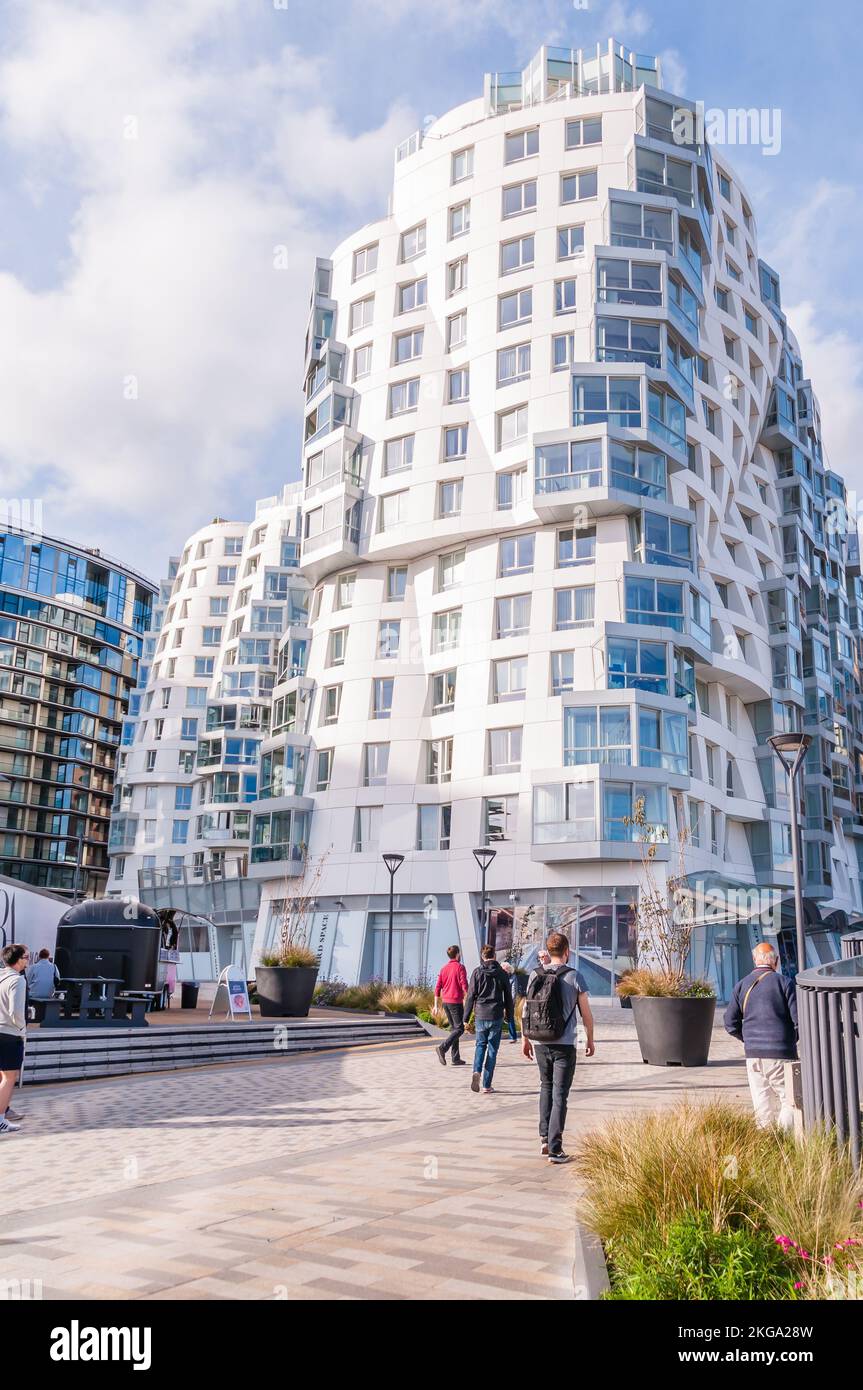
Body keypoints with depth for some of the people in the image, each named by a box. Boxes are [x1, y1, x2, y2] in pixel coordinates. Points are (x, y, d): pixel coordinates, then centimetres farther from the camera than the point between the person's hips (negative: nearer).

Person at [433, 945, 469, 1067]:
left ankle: (455, 1058, 12)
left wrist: (436, 1005, 11)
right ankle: (442, 1047, -21)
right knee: (459, 1028, -3)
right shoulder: (460, 967, -8)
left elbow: (438, 987, 8)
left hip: (445, 1002, 7)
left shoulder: (443, 968, 10)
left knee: (453, 1028, 13)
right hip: (456, 1002, -7)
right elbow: (464, 986, -15)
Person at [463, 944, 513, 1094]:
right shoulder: (501, 973, 1)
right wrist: (509, 1016, 15)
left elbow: (470, 996, -2)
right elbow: (508, 997, 5)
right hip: (496, 1016, 0)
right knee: (492, 1049, 7)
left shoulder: (477, 972, -1)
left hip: (481, 1015, 0)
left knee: (481, 1045, 18)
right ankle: (487, 1085, 7)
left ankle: (476, 1071, -8)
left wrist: (466, 1018, 3)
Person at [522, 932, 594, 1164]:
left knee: (546, 1088, 21)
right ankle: (555, 1149, -1)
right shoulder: (575, 977, -7)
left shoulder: (535, 975, 1)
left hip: (540, 1043, 3)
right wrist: (590, 1040, 12)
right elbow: (586, 1013, -1)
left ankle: (544, 1139, 16)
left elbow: (525, 1010, 6)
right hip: (565, 1044, -3)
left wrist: (525, 1039, 16)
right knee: (560, 1095, 1)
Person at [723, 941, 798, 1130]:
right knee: (788, 1100, 2)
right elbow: (799, 1019, -8)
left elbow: (730, 1023, 8)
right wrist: (792, 1039, 10)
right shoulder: (785, 982, -5)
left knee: (761, 1102, 11)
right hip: (781, 1052, -4)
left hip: (753, 1053, 4)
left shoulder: (741, 985, 7)